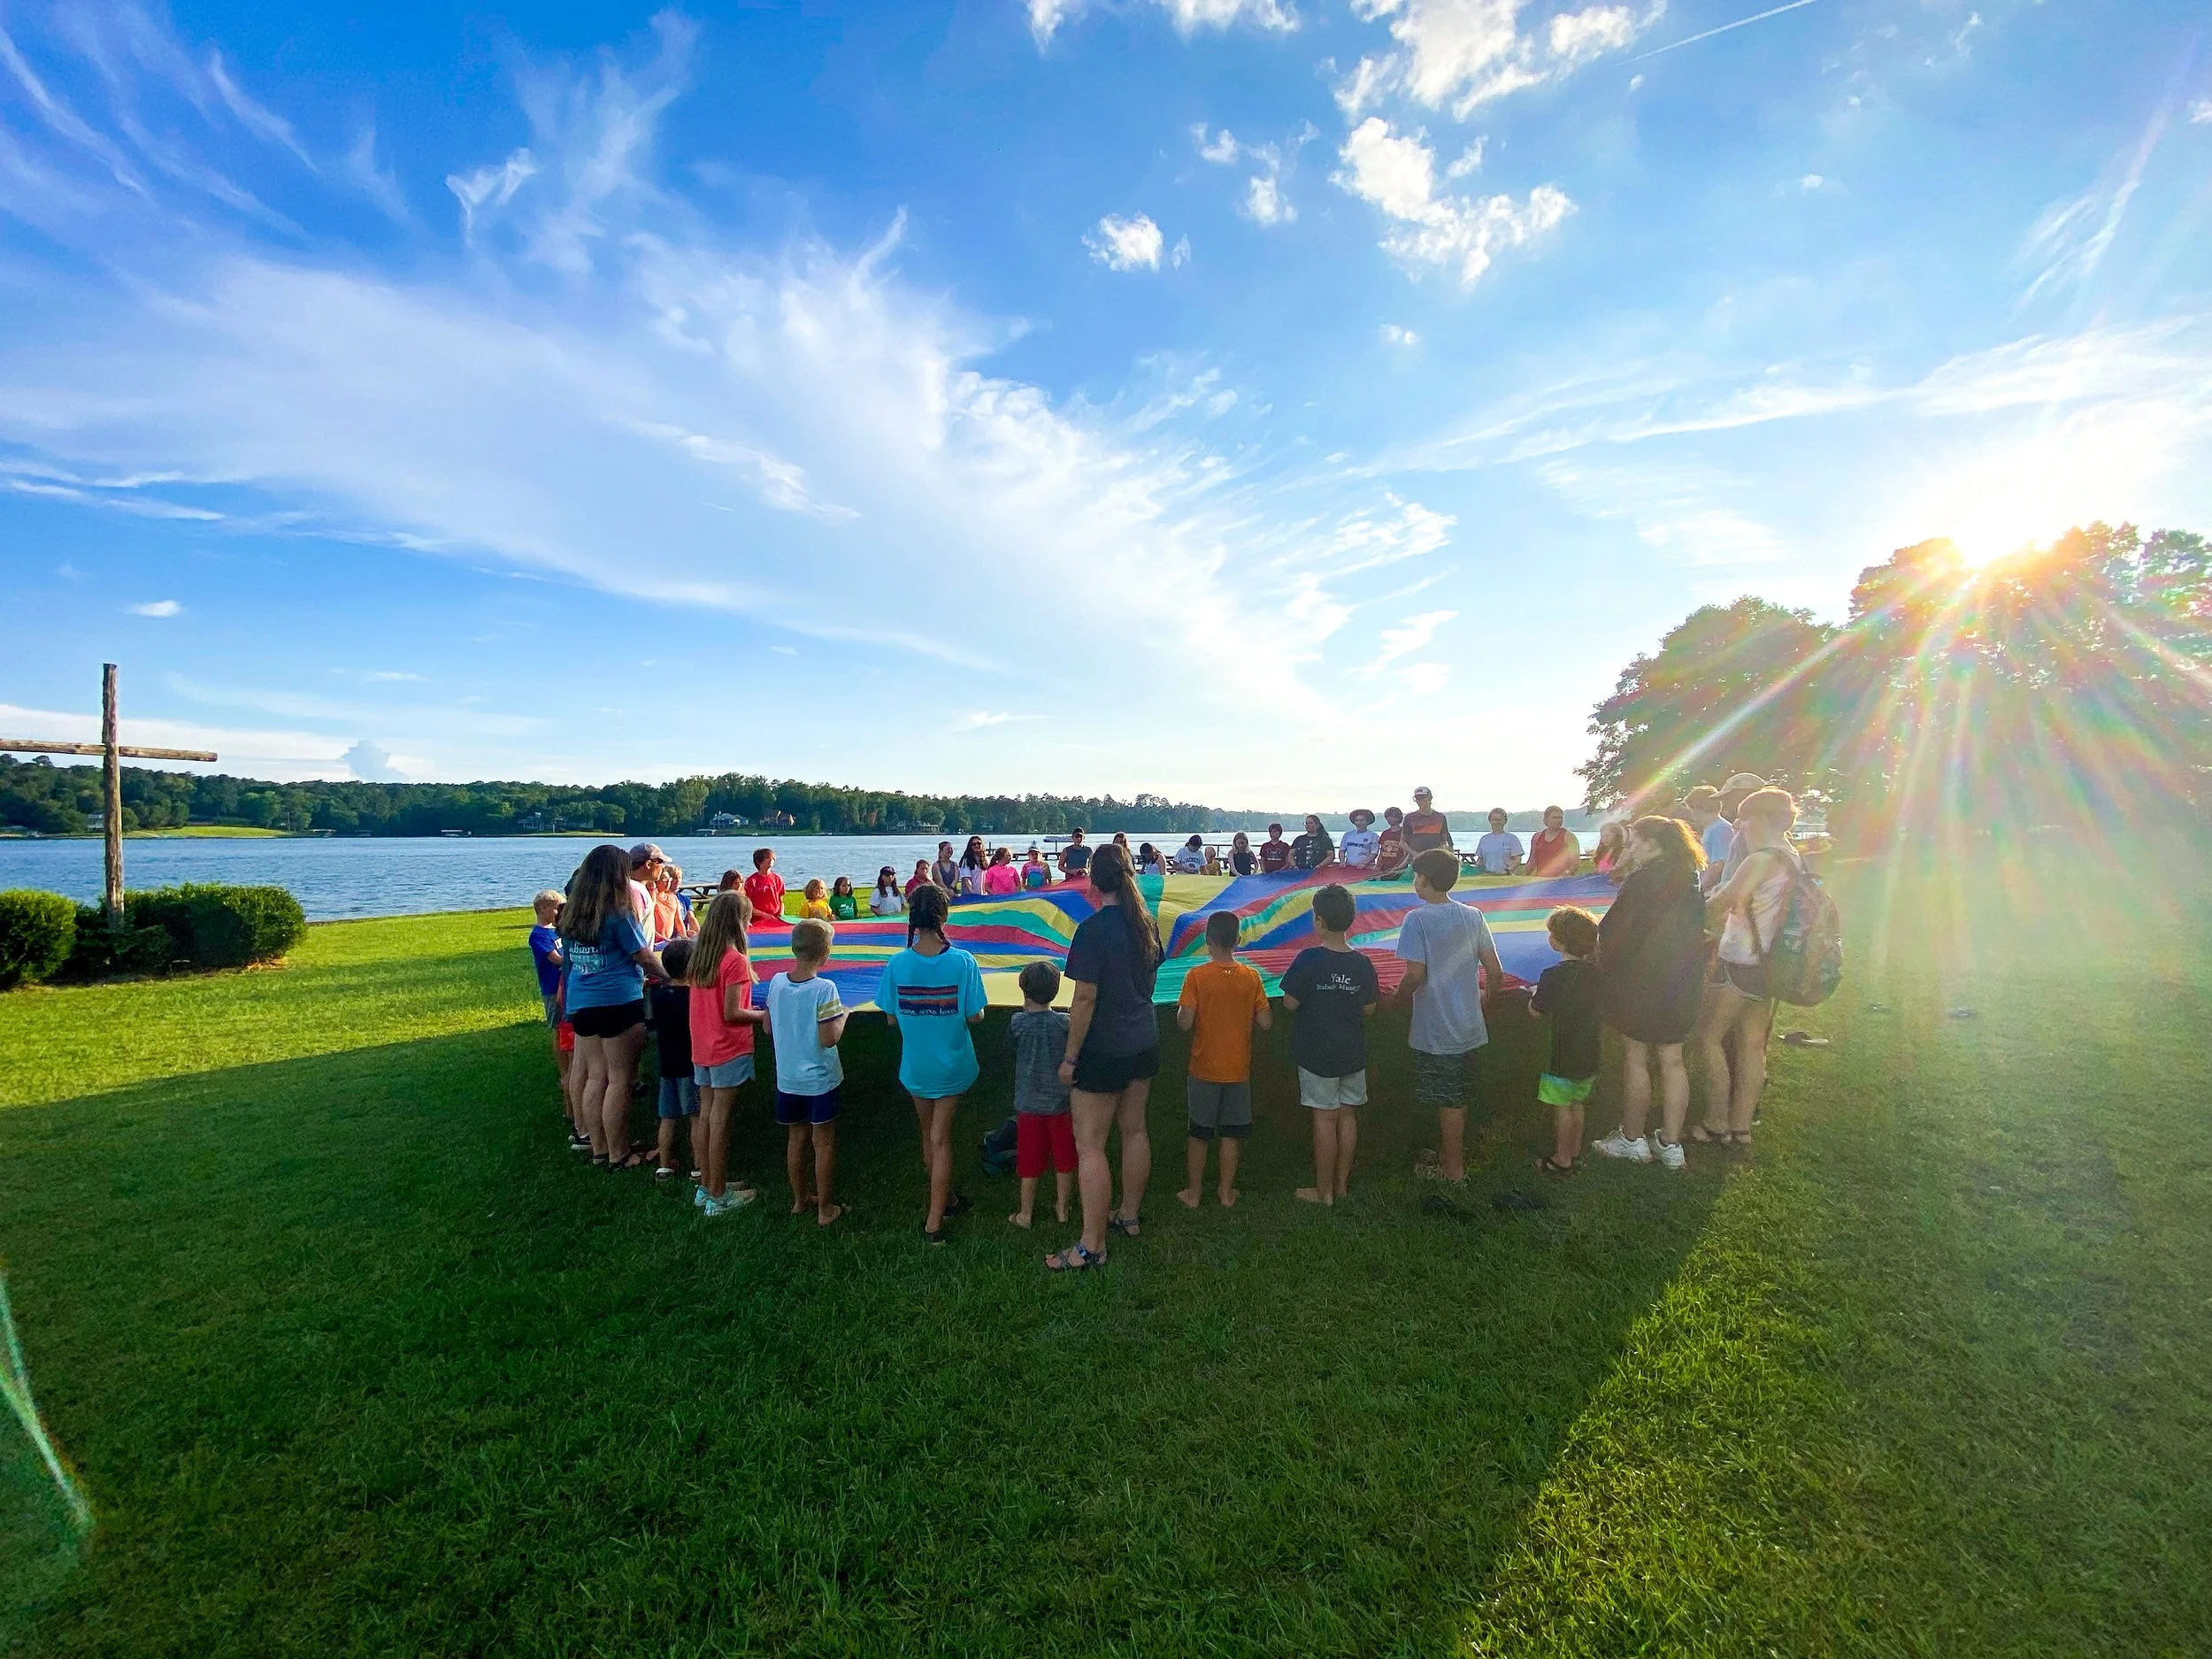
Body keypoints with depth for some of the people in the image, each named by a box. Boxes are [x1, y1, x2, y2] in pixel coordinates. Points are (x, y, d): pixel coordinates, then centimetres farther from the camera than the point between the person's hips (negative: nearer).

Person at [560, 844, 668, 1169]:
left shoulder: (571, 913, 6)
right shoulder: (619, 913, -13)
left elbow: (569, 957, 15)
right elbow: (644, 957, -6)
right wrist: (666, 975, 10)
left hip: (580, 1003, 7)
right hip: (618, 1003, -7)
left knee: (595, 1076, 13)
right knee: (619, 1080, 2)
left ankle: (599, 1149, 21)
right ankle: (618, 1155, 9)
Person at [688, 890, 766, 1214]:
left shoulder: (699, 955, 5)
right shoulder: (735, 960, -18)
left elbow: (712, 1004, 10)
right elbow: (731, 1014, -19)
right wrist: (762, 1015, -4)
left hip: (701, 1048, 7)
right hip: (729, 1049, -7)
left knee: (707, 1113, 14)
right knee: (720, 1118, -1)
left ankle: (707, 1185, 25)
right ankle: (718, 1195, 8)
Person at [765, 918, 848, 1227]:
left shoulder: (777, 982, -5)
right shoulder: (823, 989, -22)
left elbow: (768, 1028, 4)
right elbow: (828, 1038, -22)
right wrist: (842, 1016, -5)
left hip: (787, 1077, 5)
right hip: (820, 1079, -5)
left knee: (796, 1137, 19)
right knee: (824, 1142, 8)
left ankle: (800, 1199, 34)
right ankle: (825, 1208, 17)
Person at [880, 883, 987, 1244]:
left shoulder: (897, 964, -15)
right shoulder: (962, 962, -19)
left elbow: (891, 1019, -6)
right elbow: (975, 1017, -15)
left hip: (915, 1065, 2)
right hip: (952, 1064, -2)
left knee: (929, 1135, 22)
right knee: (940, 1138, 10)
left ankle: (946, 1200, 44)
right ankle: (934, 1221, 11)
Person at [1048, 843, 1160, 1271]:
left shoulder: (1093, 929, -21)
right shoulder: (1146, 924, 2)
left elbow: (1085, 998, -21)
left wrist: (1070, 1056, -14)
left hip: (1104, 1052, -8)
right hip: (1144, 1043, 8)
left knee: (1089, 1146, 0)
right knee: (1134, 1130, 19)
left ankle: (1091, 1246, 5)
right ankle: (1129, 1215, 35)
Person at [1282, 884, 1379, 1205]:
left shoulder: (1309, 959, -17)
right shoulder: (1362, 963, -5)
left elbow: (1290, 1003, -14)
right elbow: (1369, 1008, 4)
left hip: (1317, 1054, -4)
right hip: (1353, 1053, 4)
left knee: (1325, 1118, 3)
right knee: (1348, 1115, 14)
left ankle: (1323, 1191, 13)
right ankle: (1342, 1184, 25)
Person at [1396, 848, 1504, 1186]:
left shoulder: (1417, 919, -17)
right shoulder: (1473, 916, 1)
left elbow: (1415, 974, -22)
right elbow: (1495, 972, 1)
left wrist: (1399, 996, -3)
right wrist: (1485, 999, 17)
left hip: (1436, 1030, -6)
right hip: (1470, 1027, 6)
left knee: (1449, 1101, 7)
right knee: (1457, 1098, 19)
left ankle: (1454, 1169, 20)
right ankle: (1448, 1154, 35)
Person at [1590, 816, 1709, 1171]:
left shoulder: (1641, 880, -17)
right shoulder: (1688, 881, 7)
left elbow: (1613, 931, -17)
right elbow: (1697, 932, 15)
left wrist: (1600, 968, -5)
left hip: (1641, 984, -7)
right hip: (1681, 986, 7)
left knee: (1636, 1059, 5)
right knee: (1671, 1062, 12)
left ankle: (1632, 1140, 16)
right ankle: (1671, 1144, 20)